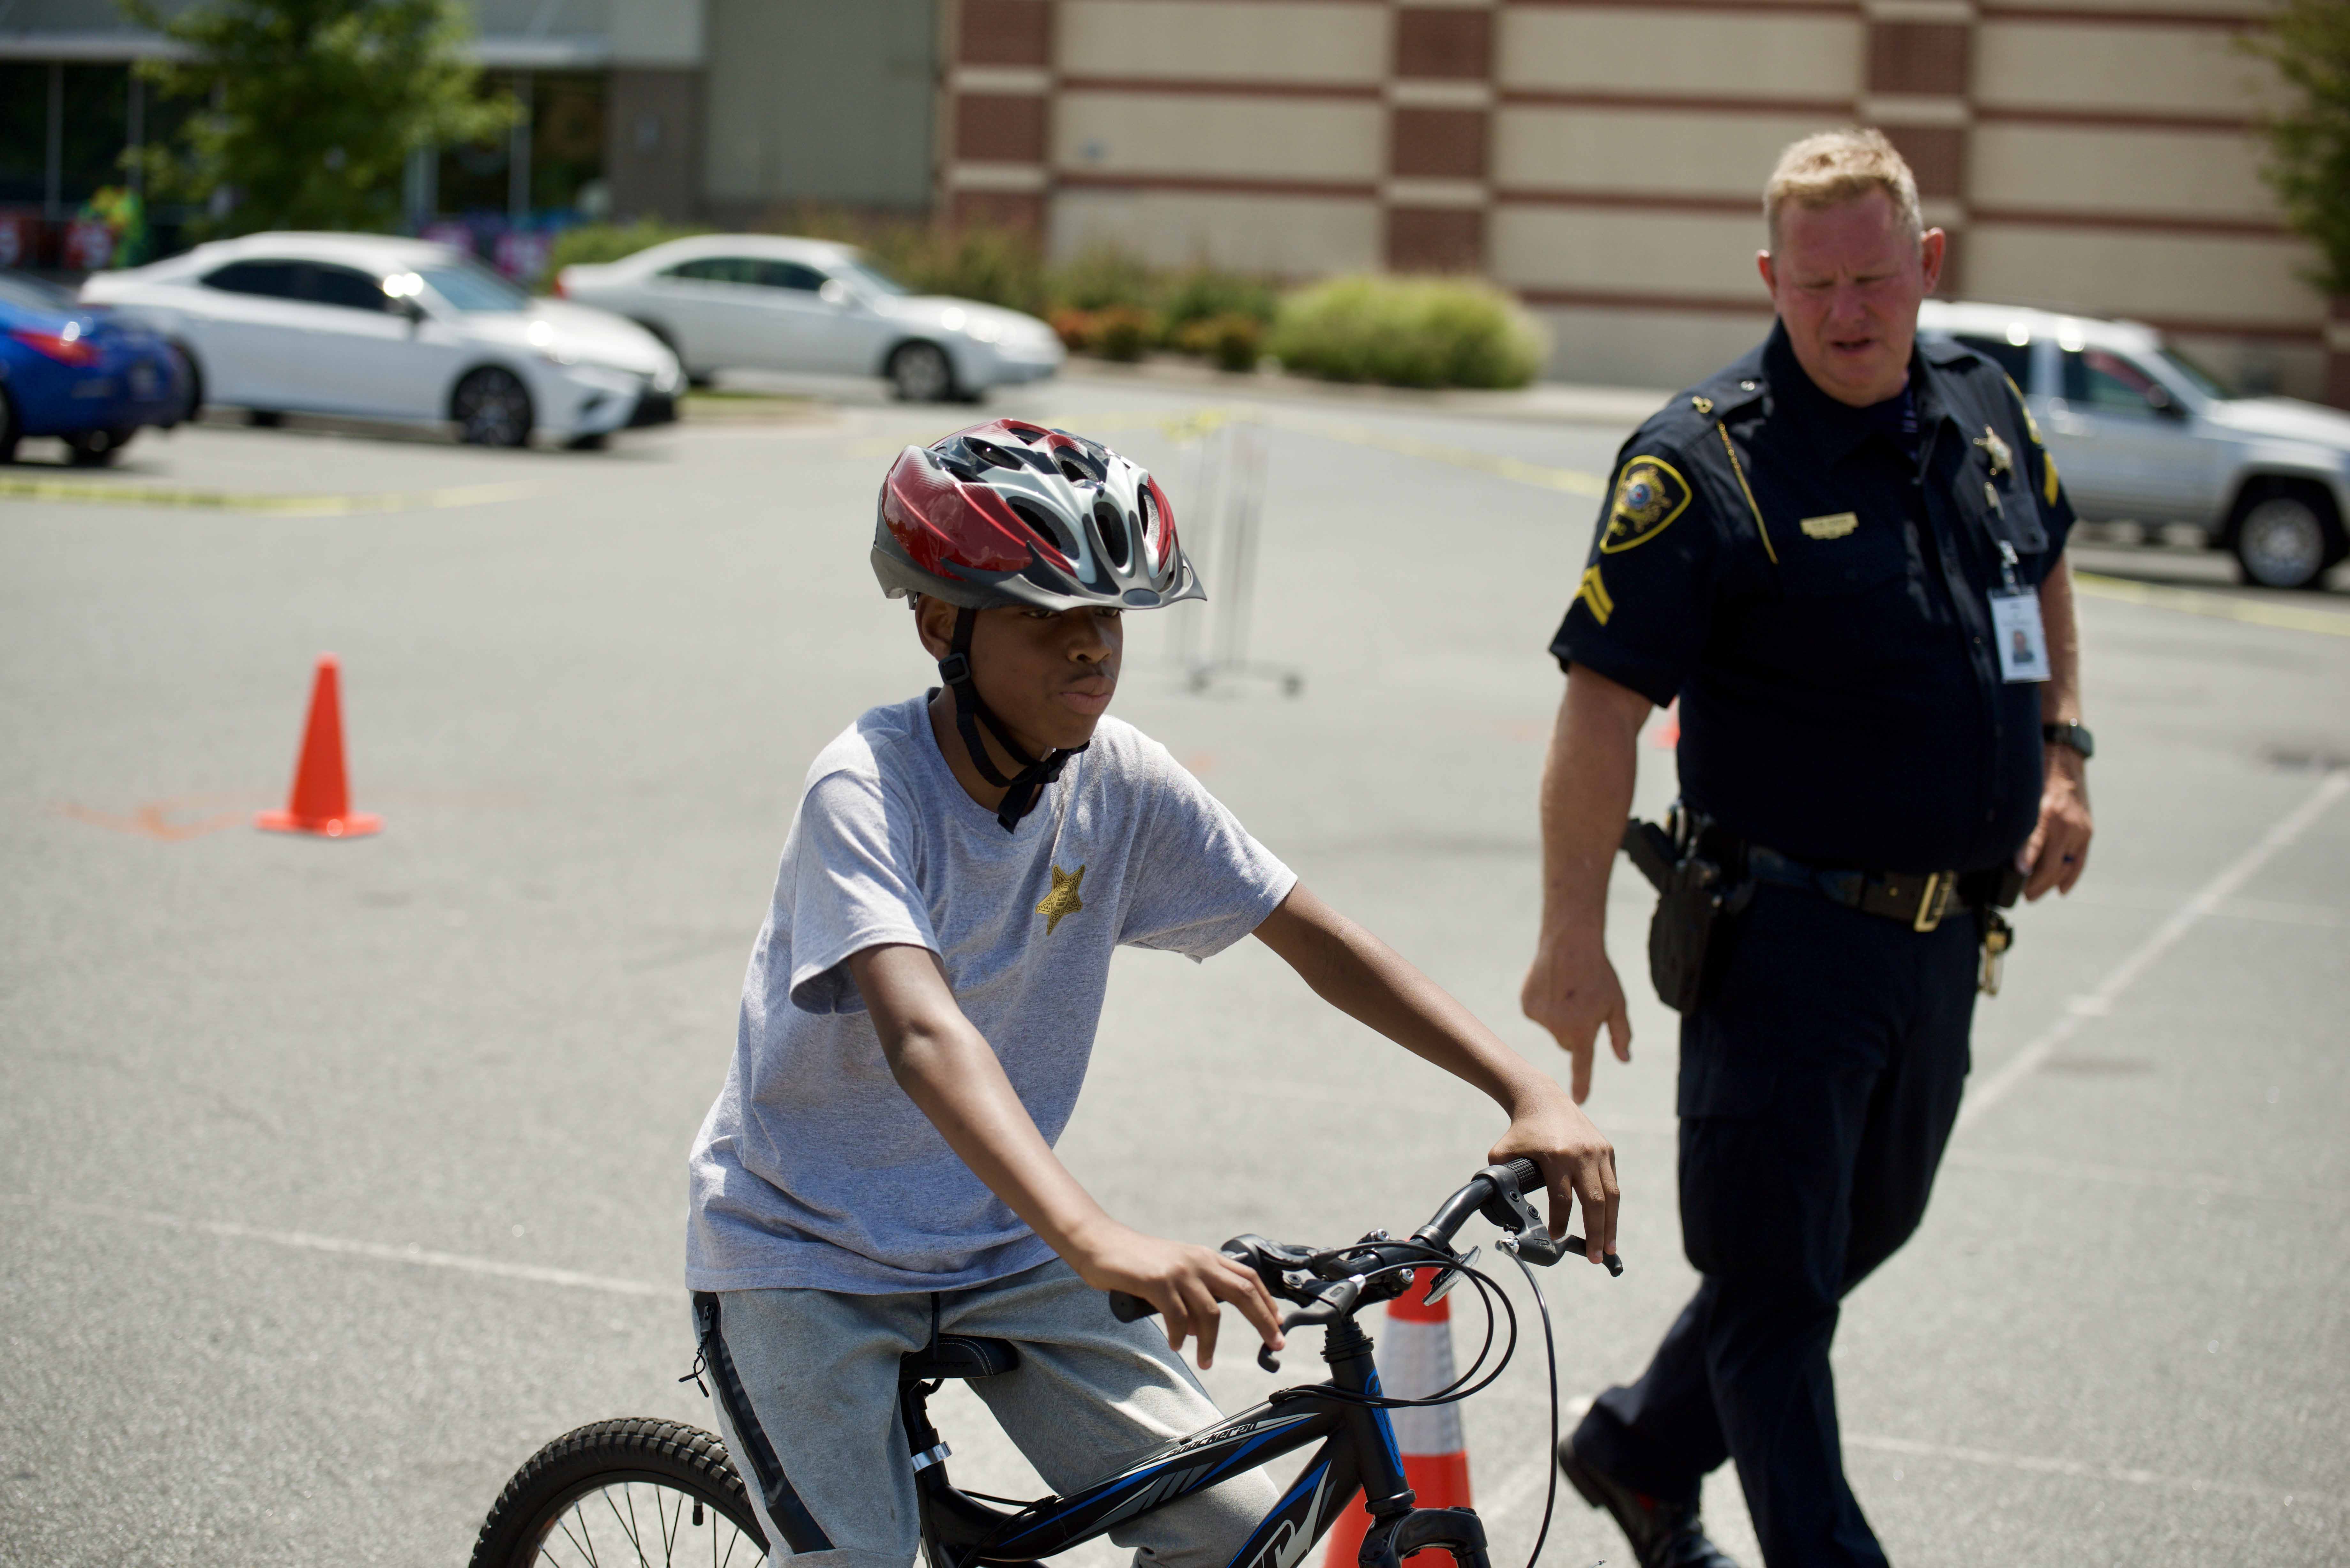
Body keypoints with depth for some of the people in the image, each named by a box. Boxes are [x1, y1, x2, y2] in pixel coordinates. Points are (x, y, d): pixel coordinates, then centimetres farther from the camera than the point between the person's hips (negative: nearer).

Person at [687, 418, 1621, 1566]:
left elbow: (1316, 940, -4)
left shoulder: (1119, 781, -8)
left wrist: (1528, 1091, -15)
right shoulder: (868, 787, -25)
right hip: (804, 1256, -5)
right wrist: (1094, 1241, -55)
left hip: (999, 1248, 5)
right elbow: (925, 1034, -40)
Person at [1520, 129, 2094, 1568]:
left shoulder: (1984, 409, 4)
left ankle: (1642, 1453, 41)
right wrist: (1574, 940, -20)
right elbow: (1602, 704, -18)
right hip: (1790, 934, -7)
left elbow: (2042, 574, 25)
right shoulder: (1707, 463, -16)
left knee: (1862, 1231, 21)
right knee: (1778, 1280, 0)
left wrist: (2062, 753, 14)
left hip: (1947, 933, 7)